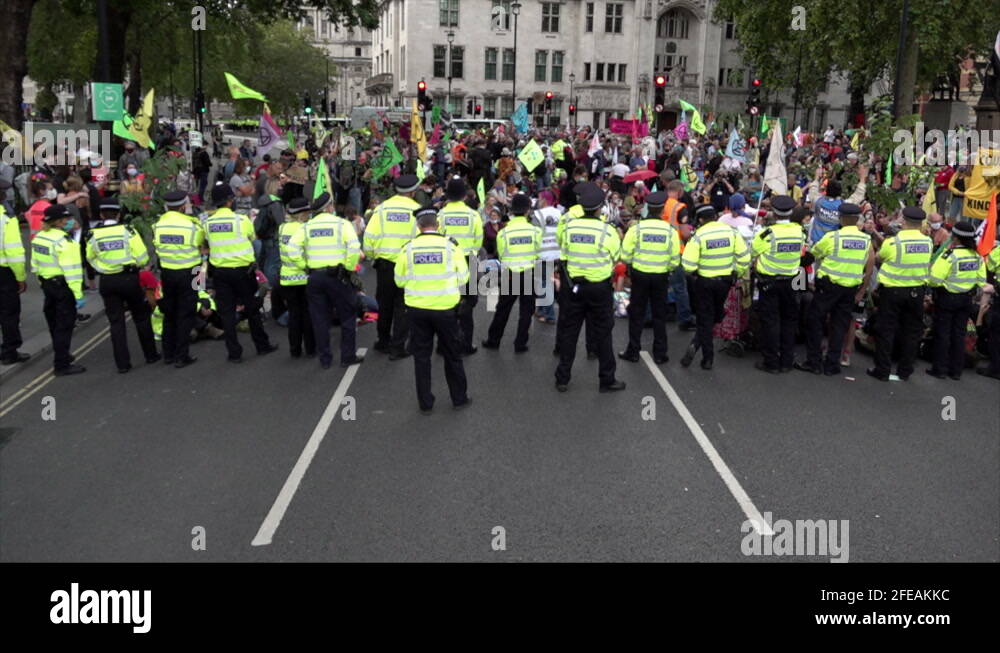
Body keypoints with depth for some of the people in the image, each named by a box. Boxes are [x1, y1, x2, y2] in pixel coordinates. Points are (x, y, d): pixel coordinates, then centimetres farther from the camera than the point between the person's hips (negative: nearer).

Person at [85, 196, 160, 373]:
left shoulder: (93, 234, -3)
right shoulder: (127, 230, -9)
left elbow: (91, 258, 9)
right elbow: (142, 258, -8)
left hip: (107, 281, 1)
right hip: (129, 278, -1)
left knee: (116, 322, 7)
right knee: (141, 317, 15)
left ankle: (122, 363, 6)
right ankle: (150, 355, 22)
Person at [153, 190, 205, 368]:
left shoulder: (158, 225, -2)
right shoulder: (192, 225, -15)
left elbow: (156, 248, 5)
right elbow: (203, 243, -4)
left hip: (166, 273, 4)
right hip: (188, 273, -4)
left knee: (169, 314, 17)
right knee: (185, 315, 3)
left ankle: (168, 354, 23)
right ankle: (181, 356, 5)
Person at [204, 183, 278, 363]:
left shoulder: (208, 223, -3)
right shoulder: (241, 220, -12)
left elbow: (207, 244, 4)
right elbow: (252, 238, 3)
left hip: (219, 272, 2)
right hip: (242, 270, -2)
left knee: (226, 312, 7)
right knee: (252, 309, 12)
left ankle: (234, 353, 8)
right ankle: (262, 345, 23)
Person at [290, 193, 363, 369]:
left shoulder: (307, 227, 6)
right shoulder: (341, 224, -4)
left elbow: (294, 250, -5)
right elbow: (354, 248, -17)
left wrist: (305, 267, 4)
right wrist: (349, 268, -6)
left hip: (314, 277, 3)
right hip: (337, 276, -3)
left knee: (320, 320, 10)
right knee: (347, 317, 10)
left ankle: (325, 359, 15)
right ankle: (348, 357, 13)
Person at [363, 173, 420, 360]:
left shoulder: (382, 208, -1)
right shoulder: (417, 210, -5)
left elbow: (369, 236, -3)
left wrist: (371, 255, 14)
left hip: (384, 263, 2)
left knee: (384, 303, 17)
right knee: (402, 306, 7)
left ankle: (383, 341, 31)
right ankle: (397, 347, 7)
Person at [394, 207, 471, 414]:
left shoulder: (408, 248, -6)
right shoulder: (450, 246, -8)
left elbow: (399, 280, 1)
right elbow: (463, 277, -3)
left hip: (417, 308, 1)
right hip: (445, 307, 0)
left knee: (421, 356, 12)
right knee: (452, 354, 14)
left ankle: (425, 403, 17)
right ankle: (459, 397, 26)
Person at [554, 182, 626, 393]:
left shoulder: (569, 226, -7)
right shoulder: (607, 231, -16)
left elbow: (564, 254, 2)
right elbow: (617, 256, -1)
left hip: (575, 286, 3)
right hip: (600, 287, -3)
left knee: (569, 331, 12)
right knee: (602, 334, 8)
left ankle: (562, 378, 17)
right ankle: (607, 379, 17)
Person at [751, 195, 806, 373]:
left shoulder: (768, 234, -19)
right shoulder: (800, 232, -6)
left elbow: (752, 251, -7)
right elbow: (800, 251, 7)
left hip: (769, 282, -4)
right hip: (790, 281, 4)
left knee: (770, 321, 4)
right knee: (789, 320, 15)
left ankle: (771, 362, 7)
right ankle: (786, 361, 20)